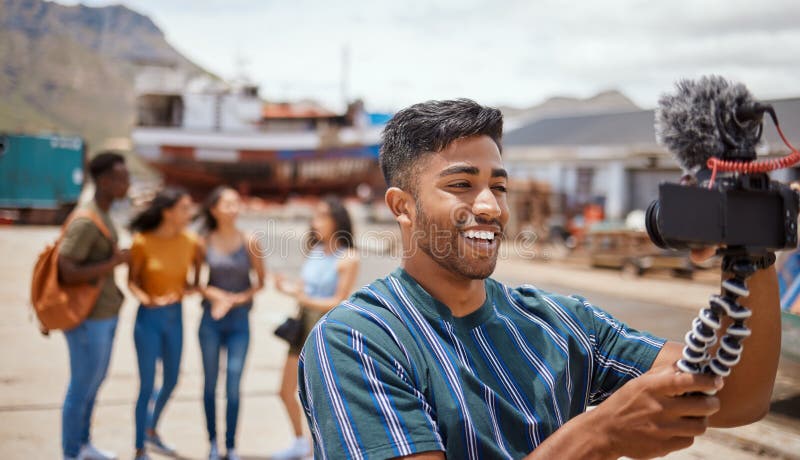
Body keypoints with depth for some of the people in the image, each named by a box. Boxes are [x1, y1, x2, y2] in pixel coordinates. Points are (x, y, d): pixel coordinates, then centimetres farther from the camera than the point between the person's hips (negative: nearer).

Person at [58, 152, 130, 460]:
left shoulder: (102, 215, 8)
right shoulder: (85, 222, -22)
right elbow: (67, 272, -27)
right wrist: (114, 262, -21)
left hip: (106, 313, 9)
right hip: (88, 318, -9)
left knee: (95, 380, 21)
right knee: (82, 387, 4)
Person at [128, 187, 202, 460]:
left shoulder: (191, 241, -6)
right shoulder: (142, 242, -16)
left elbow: (198, 278, 3)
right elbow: (132, 281, -7)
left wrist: (186, 290, -18)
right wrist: (148, 300, -24)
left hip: (175, 317, 5)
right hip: (148, 317, -5)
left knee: (171, 381, 18)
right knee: (147, 385, 1)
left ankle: (152, 431, 43)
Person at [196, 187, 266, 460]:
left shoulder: (248, 242, -2)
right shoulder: (204, 242, -2)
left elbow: (260, 281, 4)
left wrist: (240, 297, -12)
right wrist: (212, 293, -14)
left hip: (240, 322, -1)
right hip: (211, 321, 1)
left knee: (233, 386, -3)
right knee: (210, 383, 8)